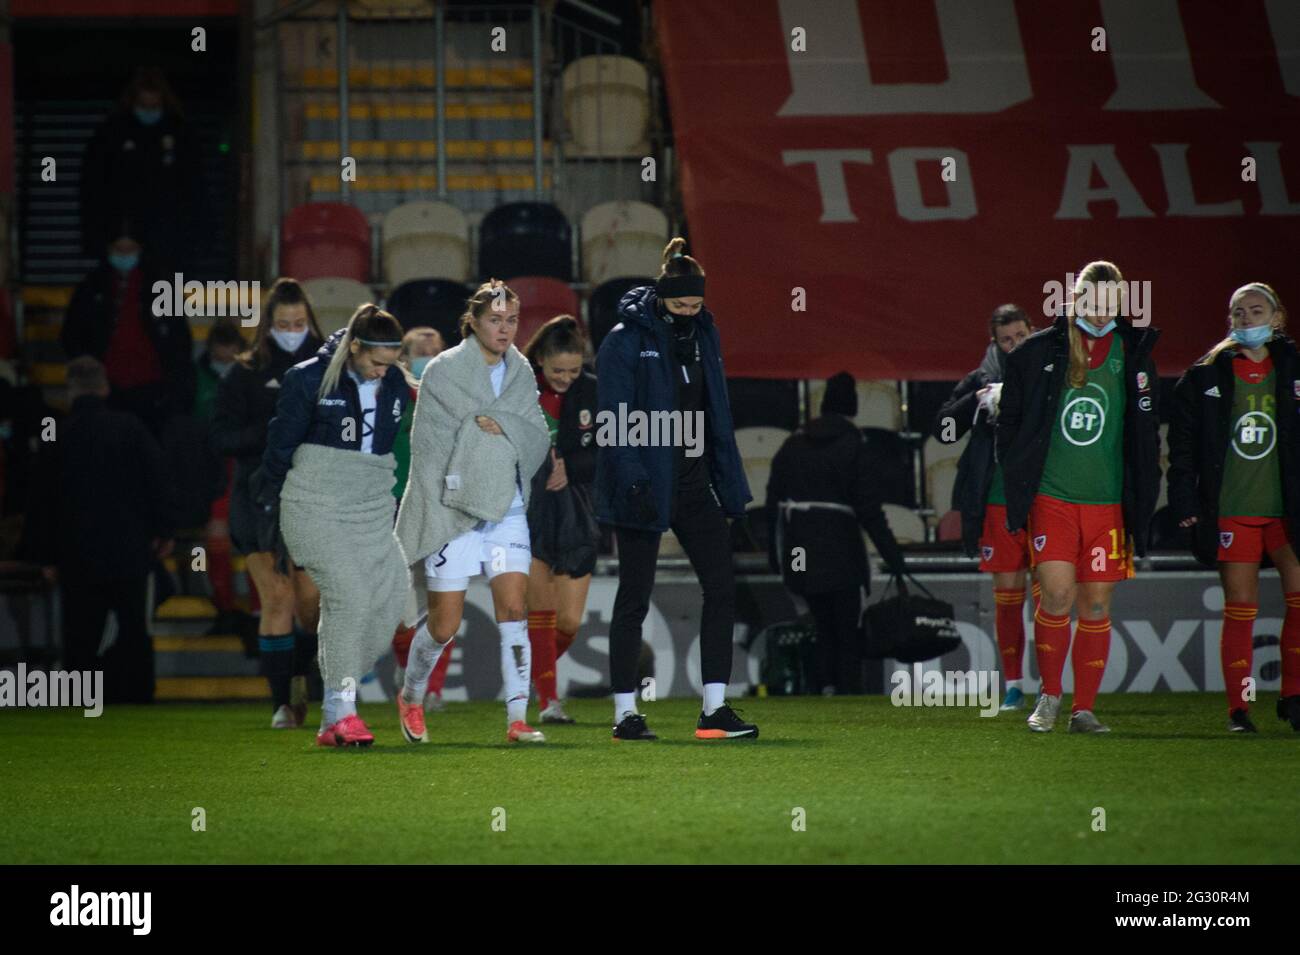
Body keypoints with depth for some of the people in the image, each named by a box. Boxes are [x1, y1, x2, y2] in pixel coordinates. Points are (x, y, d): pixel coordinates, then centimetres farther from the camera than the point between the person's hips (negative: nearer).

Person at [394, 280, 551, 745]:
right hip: (453, 513, -4)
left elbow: (539, 437, 3)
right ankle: (411, 697, 27)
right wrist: (435, 522, -12)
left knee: (513, 609, -9)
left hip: (507, 510, 4)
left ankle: (518, 719, -10)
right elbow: (428, 450, -8)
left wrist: (504, 425, -18)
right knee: (445, 623, 0)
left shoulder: (521, 372, 9)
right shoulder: (443, 372, -6)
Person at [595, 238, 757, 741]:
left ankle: (714, 708, 2)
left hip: (694, 481, 6)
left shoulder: (703, 334, 9)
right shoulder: (625, 340, -11)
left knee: (721, 586, -1)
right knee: (634, 599, 1)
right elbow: (614, 422, -15)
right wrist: (634, 482, -23)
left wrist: (728, 482, 12)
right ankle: (625, 713, 8)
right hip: (646, 486, -6)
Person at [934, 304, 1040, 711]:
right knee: (1007, 590, 4)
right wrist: (978, 400, -9)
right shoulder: (982, 380, 7)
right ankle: (1013, 685, 11)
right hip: (1000, 499, 1)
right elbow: (943, 427, 4)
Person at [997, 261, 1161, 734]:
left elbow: (1146, 433, 9)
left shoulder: (1133, 355, 5)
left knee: (1096, 606, 3)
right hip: (1051, 497, -2)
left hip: (1108, 502, 2)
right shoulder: (1038, 353, 1)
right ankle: (1049, 695, 9)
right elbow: (1009, 420, 8)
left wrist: (1140, 505, 5)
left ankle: (1083, 709, 13)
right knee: (1057, 596, -11)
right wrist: (1019, 483, 3)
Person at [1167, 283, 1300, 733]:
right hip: (1230, 510, -1)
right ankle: (1238, 708, 6)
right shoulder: (1205, 377, 4)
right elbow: (1182, 444, 4)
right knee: (1240, 608, 0)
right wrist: (1185, 502, -3)